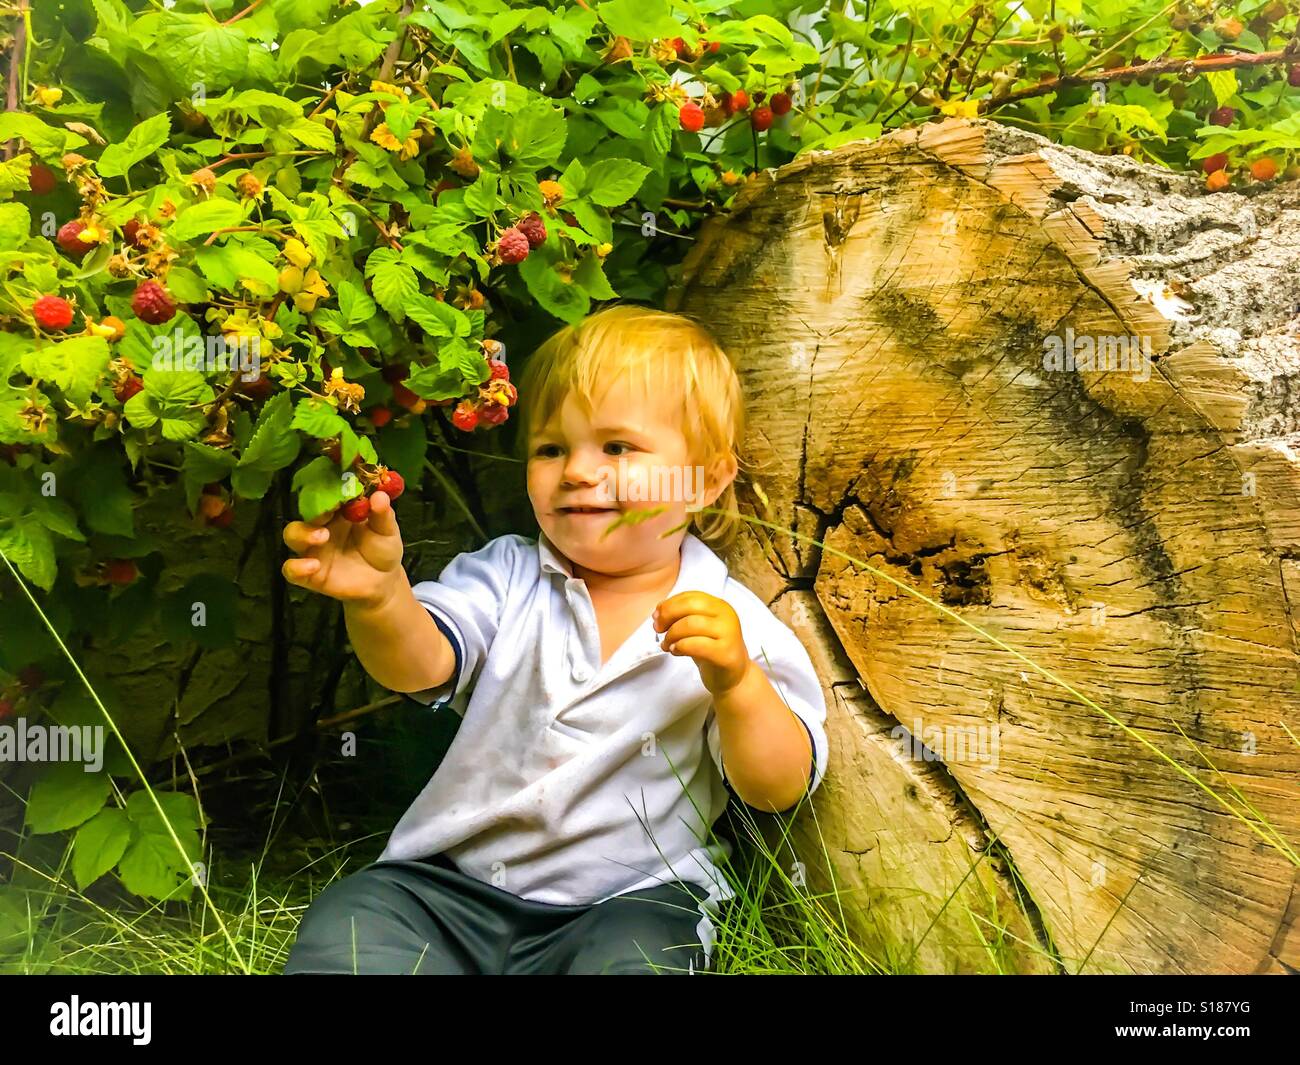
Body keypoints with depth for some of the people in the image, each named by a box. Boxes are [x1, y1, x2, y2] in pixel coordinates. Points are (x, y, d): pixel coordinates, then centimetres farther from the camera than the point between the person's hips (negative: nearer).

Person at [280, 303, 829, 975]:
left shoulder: (733, 623, -2)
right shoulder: (508, 576, 5)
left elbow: (779, 791, -7)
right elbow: (423, 662, -13)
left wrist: (736, 683, -26)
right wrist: (380, 597, -35)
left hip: (627, 899, -2)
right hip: (452, 880, 2)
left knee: (631, 957, -32)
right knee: (343, 925, -22)